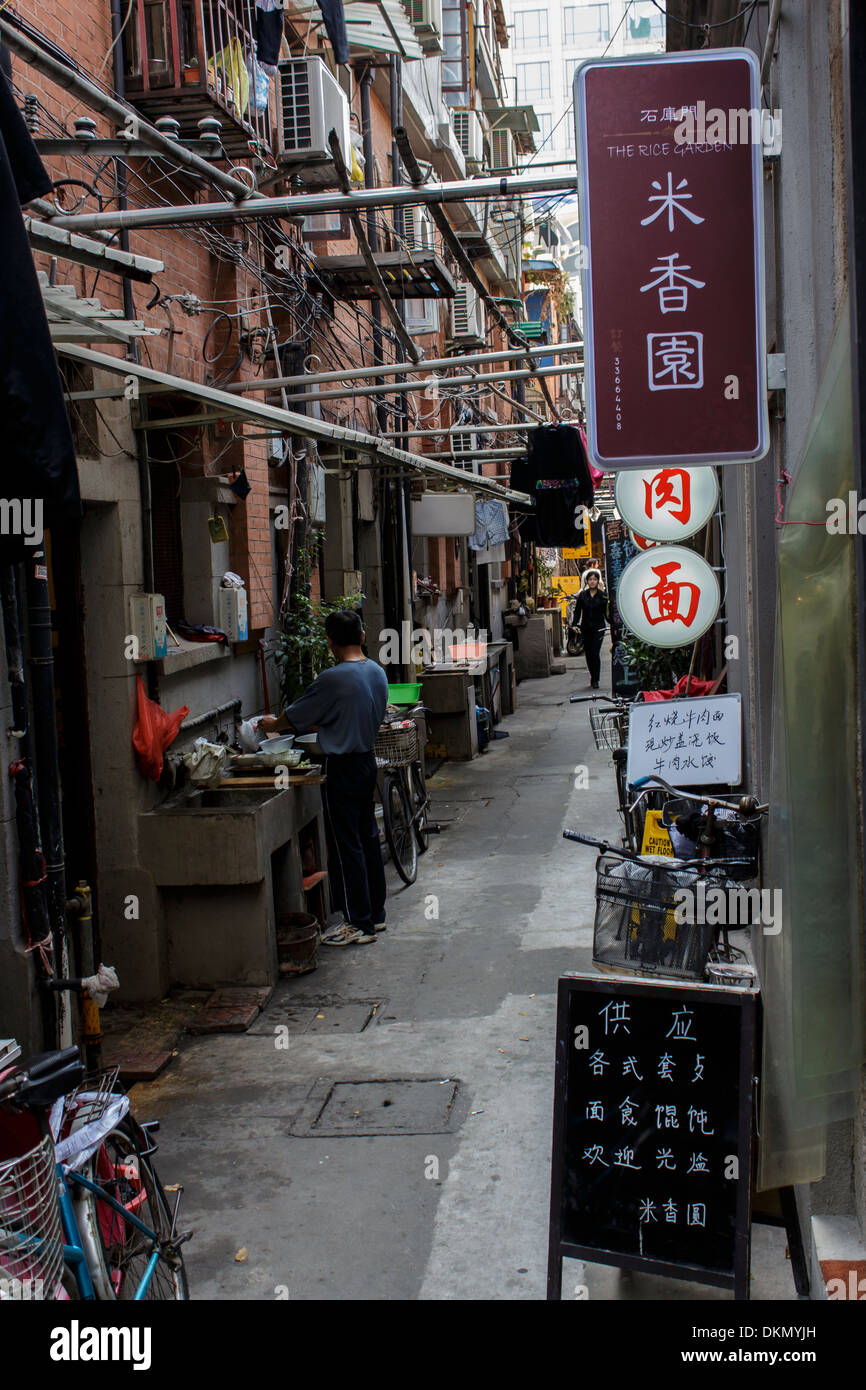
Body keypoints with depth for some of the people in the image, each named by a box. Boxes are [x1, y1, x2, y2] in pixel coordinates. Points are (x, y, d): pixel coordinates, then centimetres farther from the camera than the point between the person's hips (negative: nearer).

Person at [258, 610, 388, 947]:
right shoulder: (377, 673, 4)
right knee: (368, 839, 16)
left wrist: (272, 725, 12)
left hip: (342, 768, -8)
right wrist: (319, 725, 22)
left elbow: (296, 717, -8)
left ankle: (360, 924, 5)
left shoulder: (333, 679, -20)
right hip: (367, 760, 8)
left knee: (347, 846, 0)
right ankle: (375, 913, 25)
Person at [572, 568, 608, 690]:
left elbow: (606, 613, 3)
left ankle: (595, 681, -7)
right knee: (588, 653, 6)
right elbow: (577, 611, 6)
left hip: (598, 628, -3)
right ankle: (593, 678, 22)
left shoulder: (603, 595, 1)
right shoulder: (582, 595, 6)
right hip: (586, 628, 3)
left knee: (595, 653, -11)